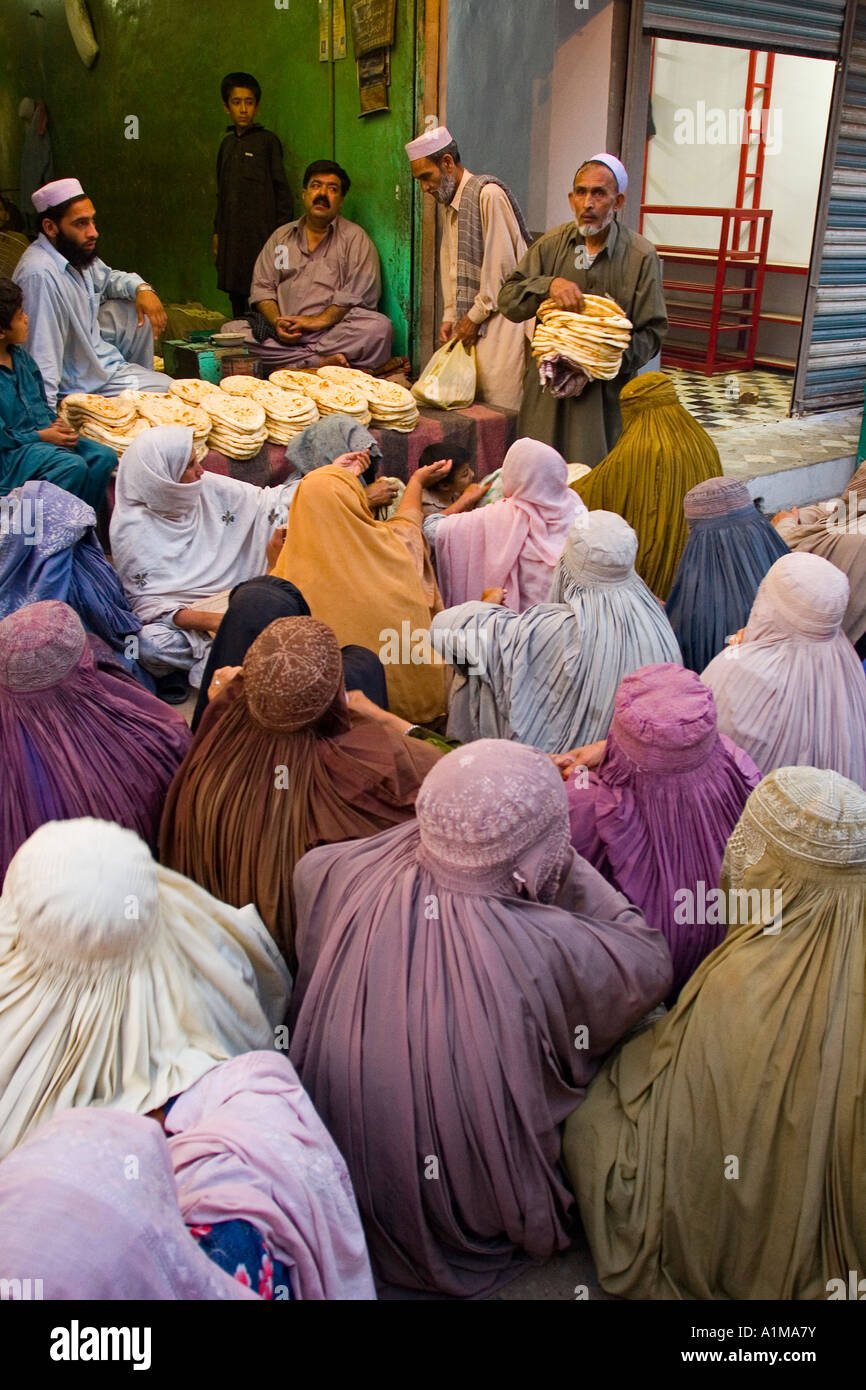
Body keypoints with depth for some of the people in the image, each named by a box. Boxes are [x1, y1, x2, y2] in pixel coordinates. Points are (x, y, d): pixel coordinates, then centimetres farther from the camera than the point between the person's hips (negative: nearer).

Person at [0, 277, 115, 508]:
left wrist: (56, 423, 2)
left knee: (104, 456, -9)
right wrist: (41, 436, -16)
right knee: (72, 466, -30)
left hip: (45, 434, 9)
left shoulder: (20, 356, 12)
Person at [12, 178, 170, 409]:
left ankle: (141, 375, 23)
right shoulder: (40, 275, -31)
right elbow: (42, 362, -34)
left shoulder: (78, 252, -2)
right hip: (83, 386, -9)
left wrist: (141, 288, 0)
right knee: (171, 389, -5)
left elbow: (108, 278, 21)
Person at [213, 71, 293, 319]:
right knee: (236, 294, 6)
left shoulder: (267, 140, 0)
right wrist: (217, 232, 17)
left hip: (261, 233, -6)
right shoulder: (228, 144, 16)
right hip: (232, 233, 6)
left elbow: (281, 189, -2)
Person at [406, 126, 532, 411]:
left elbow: (502, 265, -15)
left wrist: (475, 316, -10)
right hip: (474, 321, 9)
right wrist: (450, 317, 11)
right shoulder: (451, 204, 17)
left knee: (499, 405, -13)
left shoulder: (488, 194, -12)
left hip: (501, 317, -9)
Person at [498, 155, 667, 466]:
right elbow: (508, 299, 2)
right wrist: (549, 284, -17)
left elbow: (652, 331, -2)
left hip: (604, 390, -2)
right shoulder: (551, 244, 6)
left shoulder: (640, 256, -2)